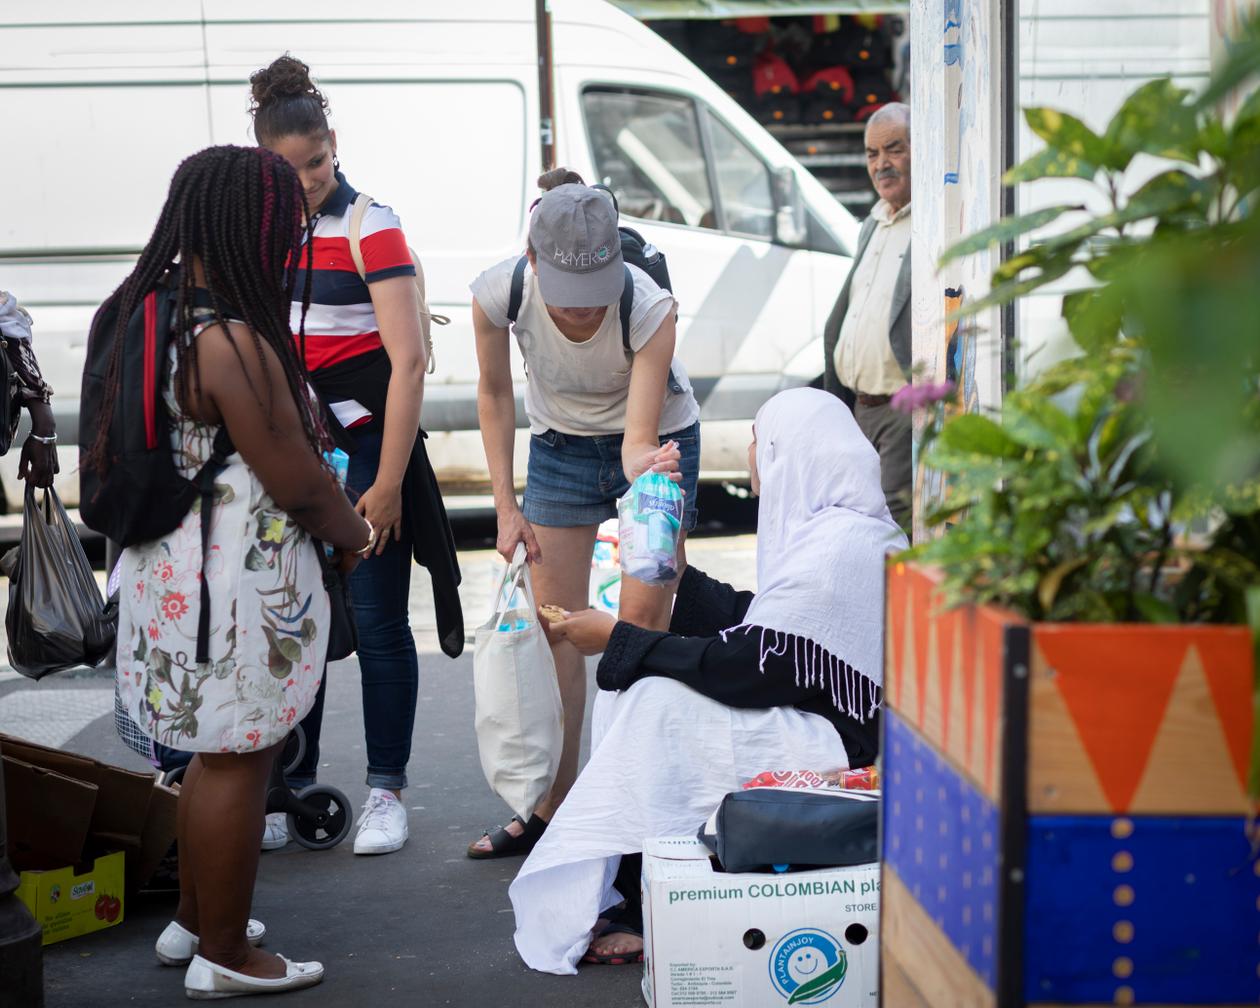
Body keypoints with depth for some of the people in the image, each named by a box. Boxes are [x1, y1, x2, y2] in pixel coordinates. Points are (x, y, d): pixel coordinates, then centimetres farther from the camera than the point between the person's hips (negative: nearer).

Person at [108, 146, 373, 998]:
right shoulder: (234, 345, -23)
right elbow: (298, 482, -20)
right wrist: (355, 536, 1)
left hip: (177, 567, 10)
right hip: (237, 582, -10)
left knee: (218, 751, 22)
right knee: (238, 760, 3)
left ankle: (194, 919, 35)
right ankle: (225, 957, 14)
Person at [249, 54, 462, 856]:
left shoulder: (372, 228, -9)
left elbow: (408, 362, -13)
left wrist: (387, 482, -16)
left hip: (365, 436, -5)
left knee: (378, 621, 0)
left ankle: (388, 792, 10)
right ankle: (293, 788, 17)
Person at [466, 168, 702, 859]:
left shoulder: (650, 308, -34)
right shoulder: (499, 293, -26)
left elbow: (638, 441, -32)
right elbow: (495, 393, -6)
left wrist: (648, 466, -56)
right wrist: (506, 506, -7)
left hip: (656, 443, -3)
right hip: (560, 447, 3)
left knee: (641, 623, -10)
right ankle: (554, 807, 10)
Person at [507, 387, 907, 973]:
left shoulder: (837, 547, -20)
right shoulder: (827, 530, 12)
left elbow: (743, 666, -21)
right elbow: (750, 623, 14)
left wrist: (619, 638, -12)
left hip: (841, 749, -11)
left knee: (659, 700, -19)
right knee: (630, 689, 5)